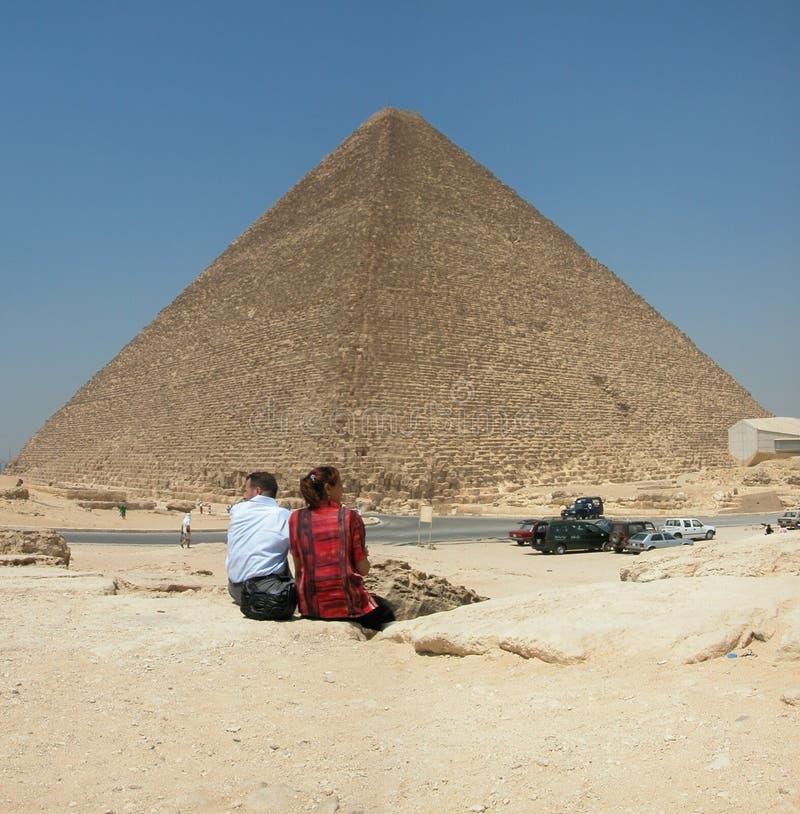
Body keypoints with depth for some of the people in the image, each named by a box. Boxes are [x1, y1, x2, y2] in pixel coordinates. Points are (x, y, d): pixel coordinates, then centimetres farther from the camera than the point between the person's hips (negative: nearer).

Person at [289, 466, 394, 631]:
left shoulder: (296, 518, 0)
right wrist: (363, 555, 15)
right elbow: (363, 569, -6)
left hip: (309, 608, 4)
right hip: (347, 605, -4)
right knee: (385, 612, 28)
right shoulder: (350, 518, -8)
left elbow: (298, 567, 4)